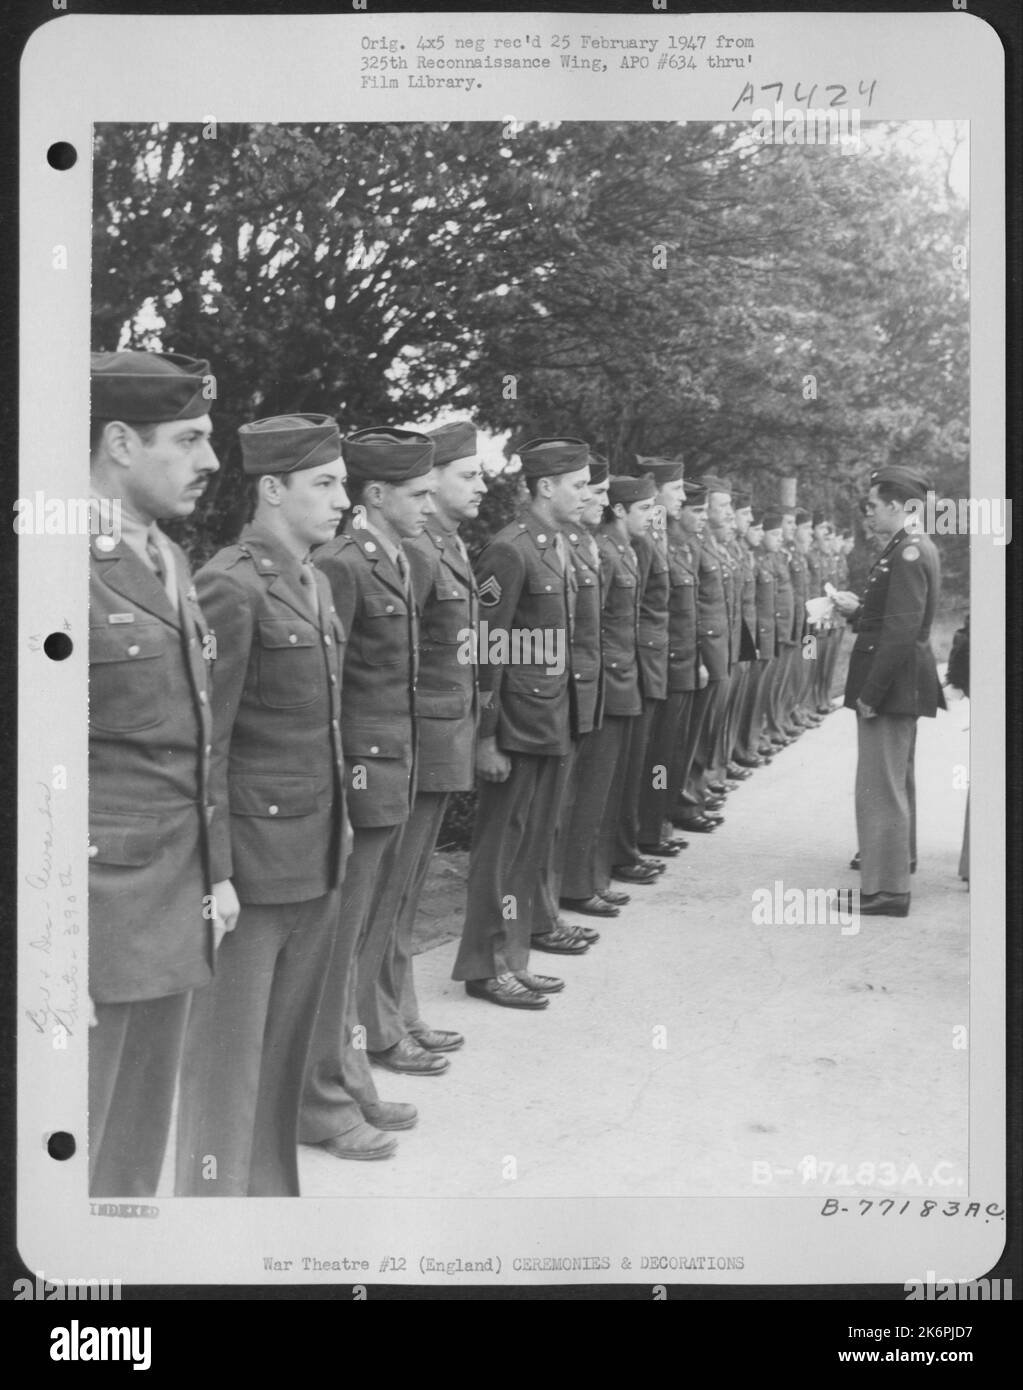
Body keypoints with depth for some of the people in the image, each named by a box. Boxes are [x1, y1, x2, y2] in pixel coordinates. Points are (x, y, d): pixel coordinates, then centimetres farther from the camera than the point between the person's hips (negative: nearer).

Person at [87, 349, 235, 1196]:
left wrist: (216, 872, 15)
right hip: (101, 897, -8)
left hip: (177, 899, 8)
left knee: (142, 1140, 18)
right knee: (73, 1139, 4)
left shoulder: (169, 560, 13)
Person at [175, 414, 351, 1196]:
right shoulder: (230, 586, -14)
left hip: (319, 860, 8)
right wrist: (213, 874, -17)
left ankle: (274, 1191, 28)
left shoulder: (315, 582, 13)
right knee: (229, 1053, 3)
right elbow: (203, 744, -16)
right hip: (256, 861, -8)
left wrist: (340, 821, 16)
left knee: (288, 1046, 15)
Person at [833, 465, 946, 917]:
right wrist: (858, 608, 10)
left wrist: (871, 693, -23)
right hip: (901, 684, 11)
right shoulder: (915, 546, 12)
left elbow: (901, 632, -25)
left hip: (892, 684, -11)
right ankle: (897, 856, 42)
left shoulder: (908, 554, -19)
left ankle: (887, 889, 0)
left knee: (880, 786, -6)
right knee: (896, 779, 25)